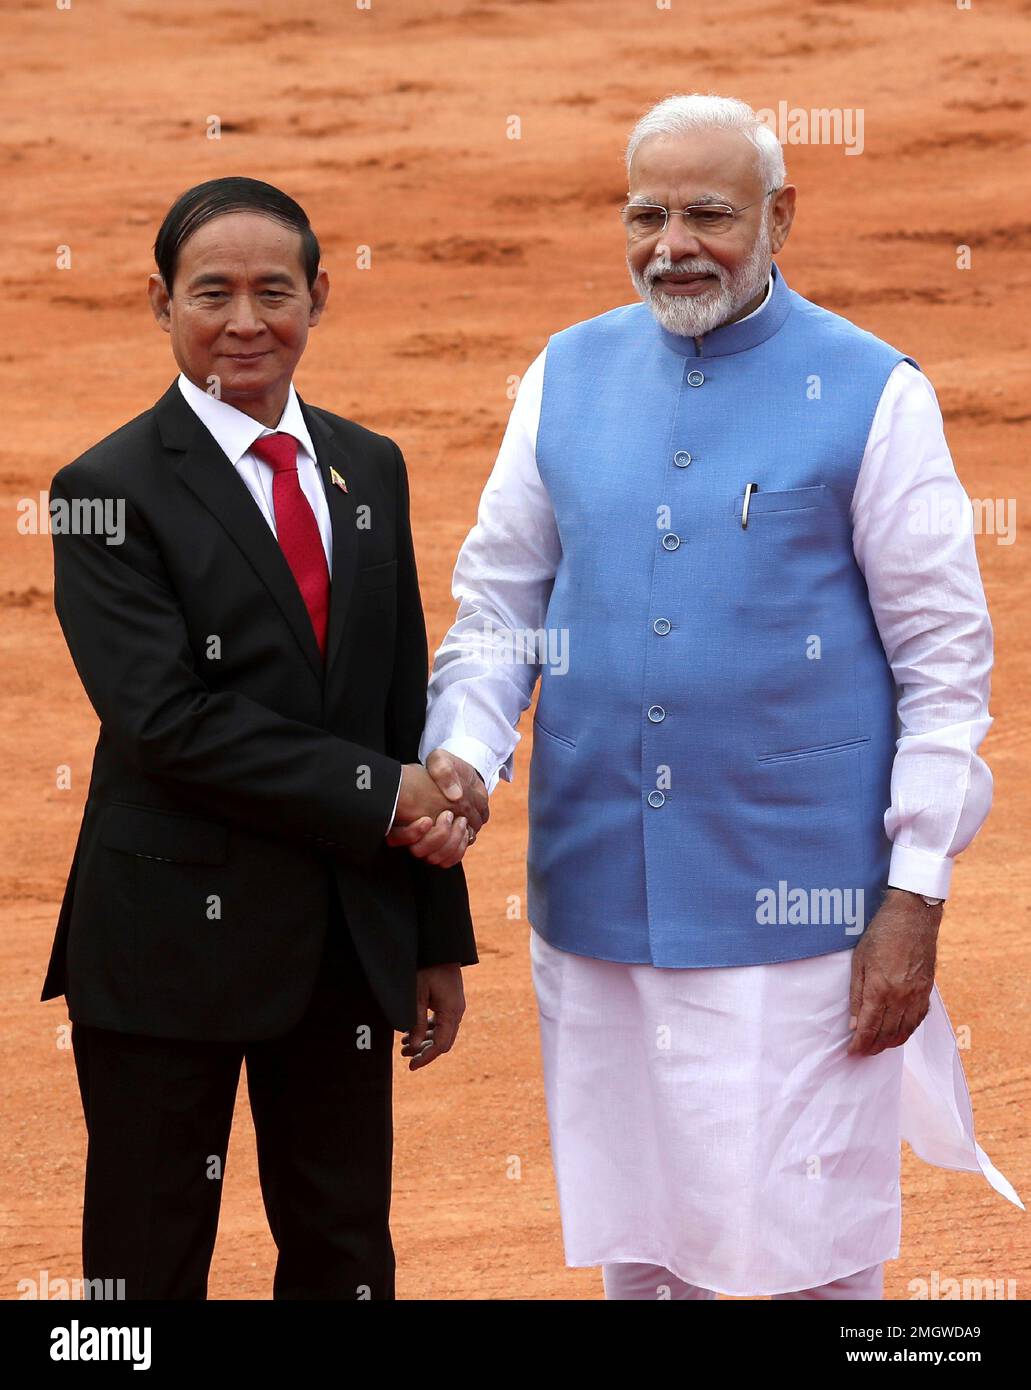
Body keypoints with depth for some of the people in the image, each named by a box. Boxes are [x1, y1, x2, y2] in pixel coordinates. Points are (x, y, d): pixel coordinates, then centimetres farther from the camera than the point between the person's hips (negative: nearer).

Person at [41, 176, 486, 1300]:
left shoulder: (370, 470, 11)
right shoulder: (110, 491, -7)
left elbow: (406, 699, 12)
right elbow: (167, 721, -16)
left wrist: (438, 935, 11)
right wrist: (378, 796, -16)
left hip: (351, 941, 5)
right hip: (174, 943, -5)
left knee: (345, 1254, 12)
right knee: (152, 1263, 4)